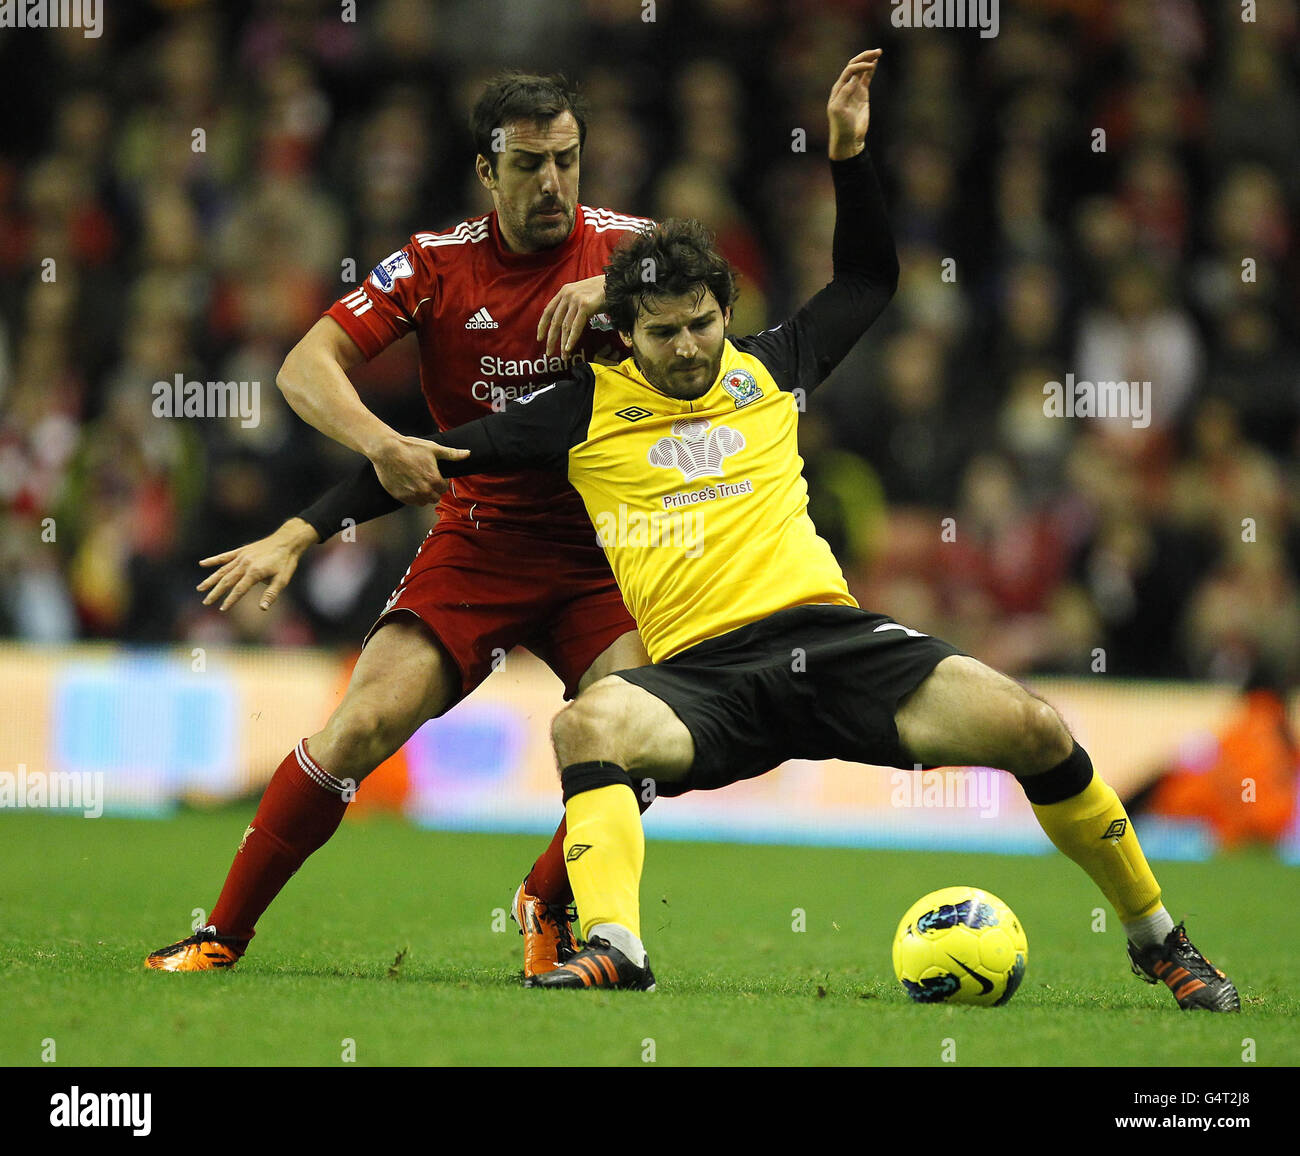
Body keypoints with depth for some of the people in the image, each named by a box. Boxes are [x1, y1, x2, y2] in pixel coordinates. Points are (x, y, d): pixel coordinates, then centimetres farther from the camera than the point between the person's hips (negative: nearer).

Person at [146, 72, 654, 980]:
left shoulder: (625, 247, -2)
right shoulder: (438, 263, -5)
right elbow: (307, 366, -11)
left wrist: (610, 289, -24)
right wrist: (379, 443, -31)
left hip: (600, 549, 1)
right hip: (475, 540, -1)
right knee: (367, 720, -17)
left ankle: (548, 906, 6)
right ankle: (224, 932, -4)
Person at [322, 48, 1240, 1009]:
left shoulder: (768, 371, 19)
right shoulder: (590, 408, 12)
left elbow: (871, 278, 33)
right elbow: (456, 452, 16)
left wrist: (849, 153, 22)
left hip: (825, 632, 1)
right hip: (705, 674, -1)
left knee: (1028, 727, -19)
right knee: (589, 722, -36)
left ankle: (1157, 939, -1)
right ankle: (614, 949, -47)